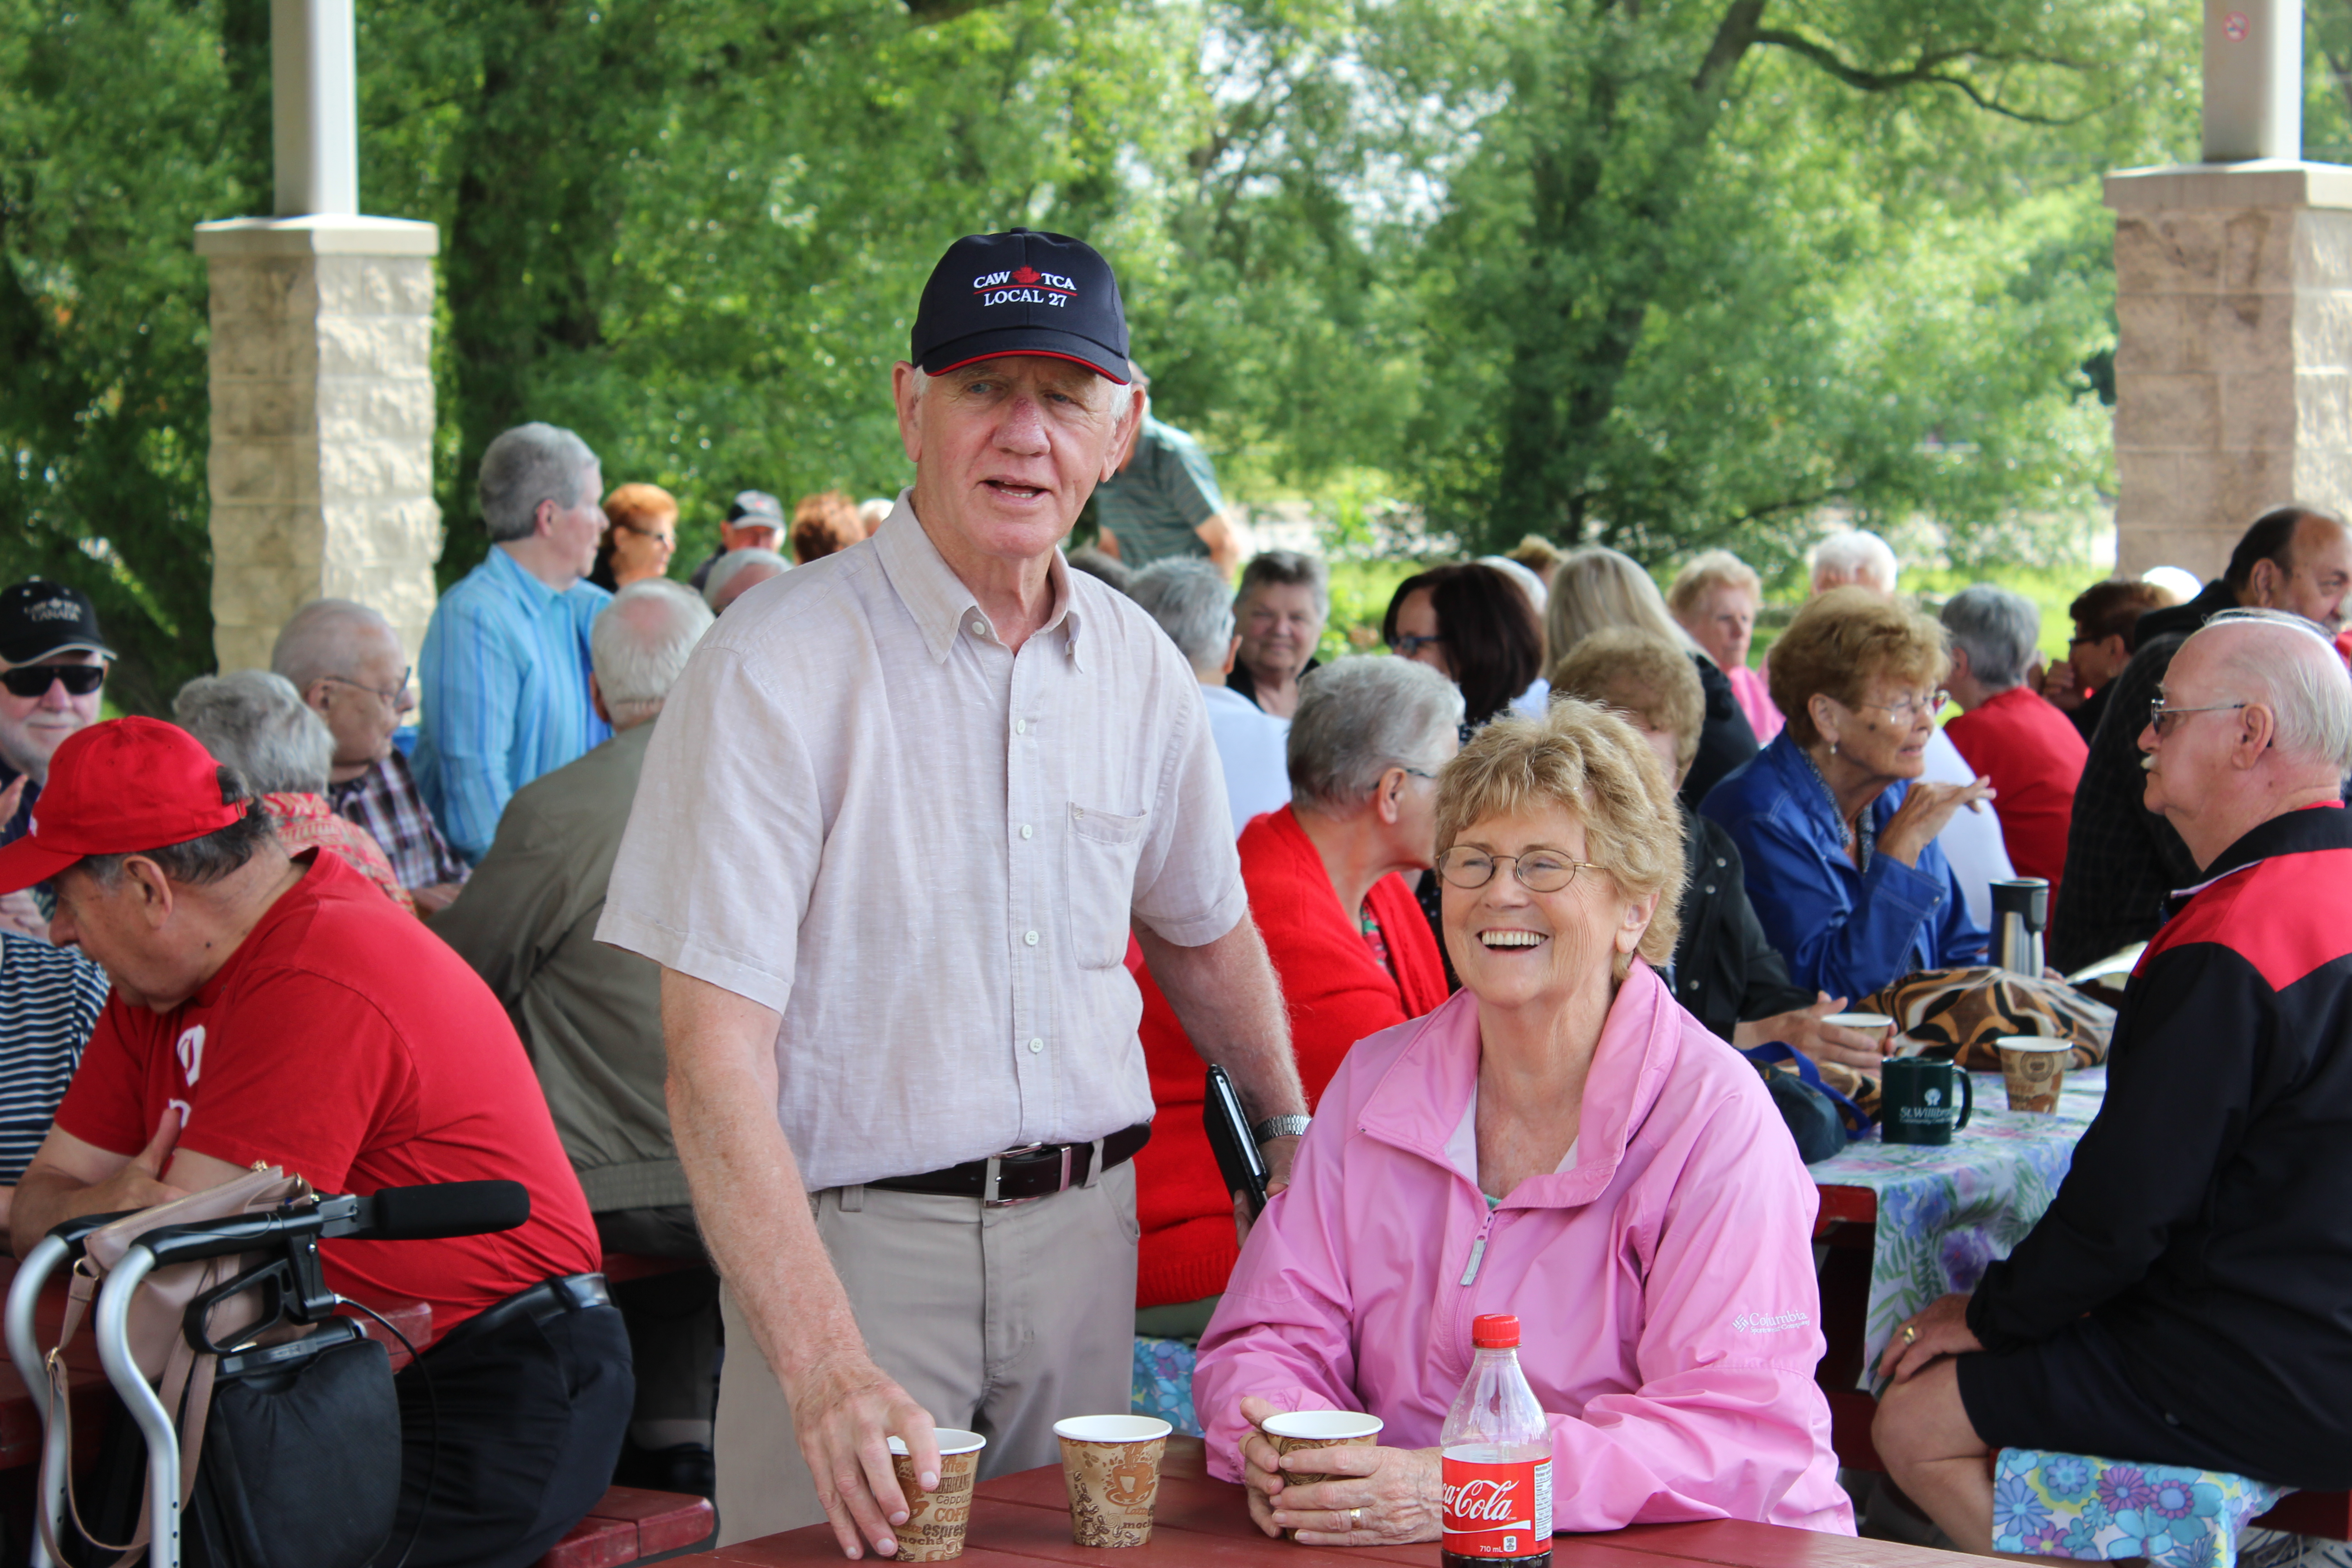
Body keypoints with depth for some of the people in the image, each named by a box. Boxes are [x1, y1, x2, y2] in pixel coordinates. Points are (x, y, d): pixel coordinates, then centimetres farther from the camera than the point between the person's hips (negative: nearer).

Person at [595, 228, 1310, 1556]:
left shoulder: (1139, 666, 5)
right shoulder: (775, 668, -14)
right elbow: (715, 1054, -20)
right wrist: (823, 1367, -30)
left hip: (1083, 1229, 5)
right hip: (850, 1237, -5)